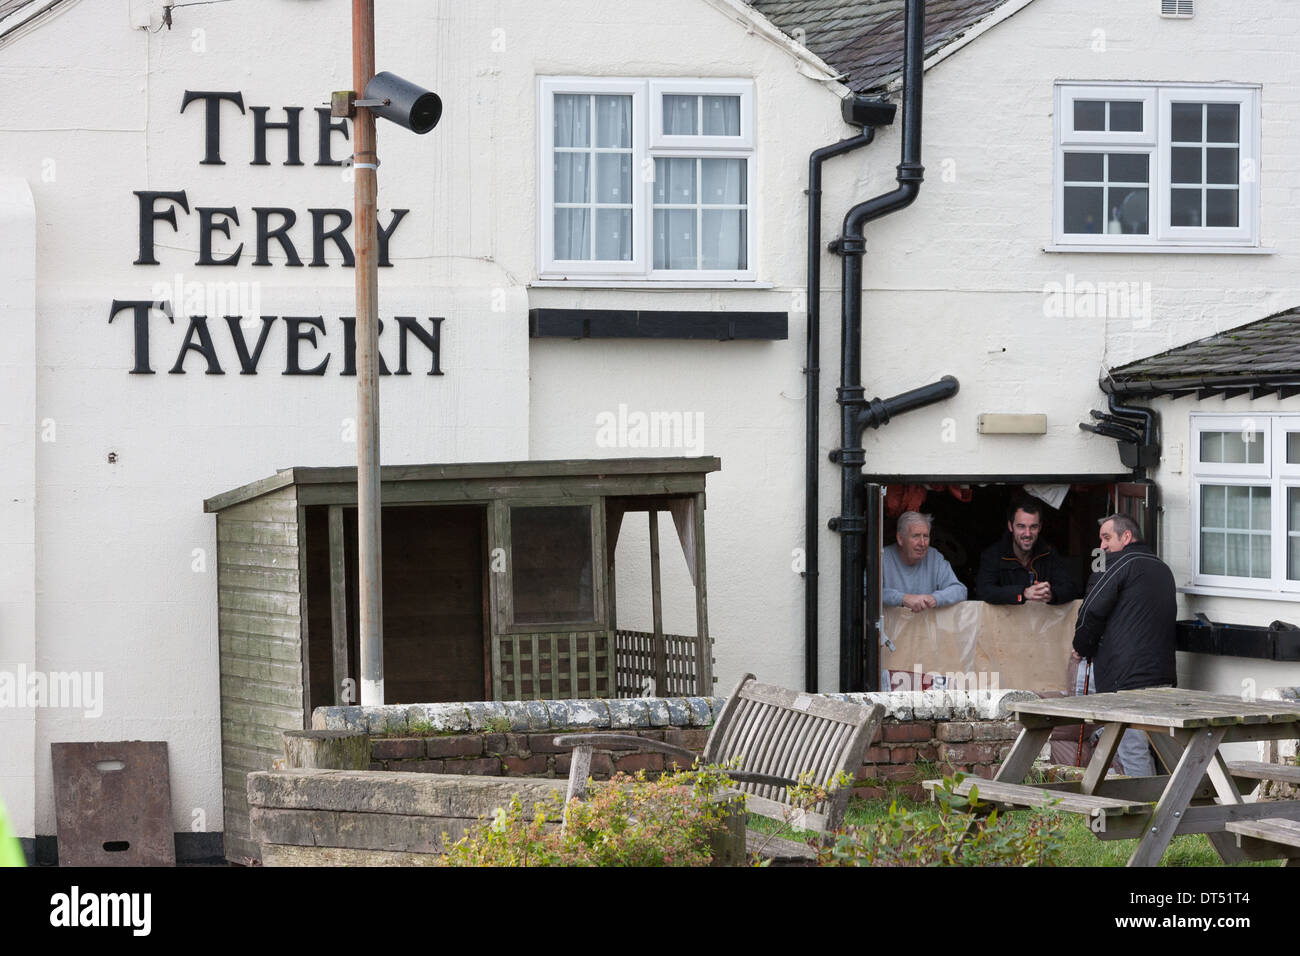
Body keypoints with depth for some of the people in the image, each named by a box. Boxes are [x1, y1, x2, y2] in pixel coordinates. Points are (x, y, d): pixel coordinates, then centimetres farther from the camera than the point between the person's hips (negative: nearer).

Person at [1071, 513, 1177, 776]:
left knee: (1133, 755, -8)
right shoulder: (1162, 569, 22)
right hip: (1162, 676, 8)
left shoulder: (1124, 562, -4)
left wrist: (1083, 648, 11)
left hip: (1128, 679, -8)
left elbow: (1092, 610, -7)